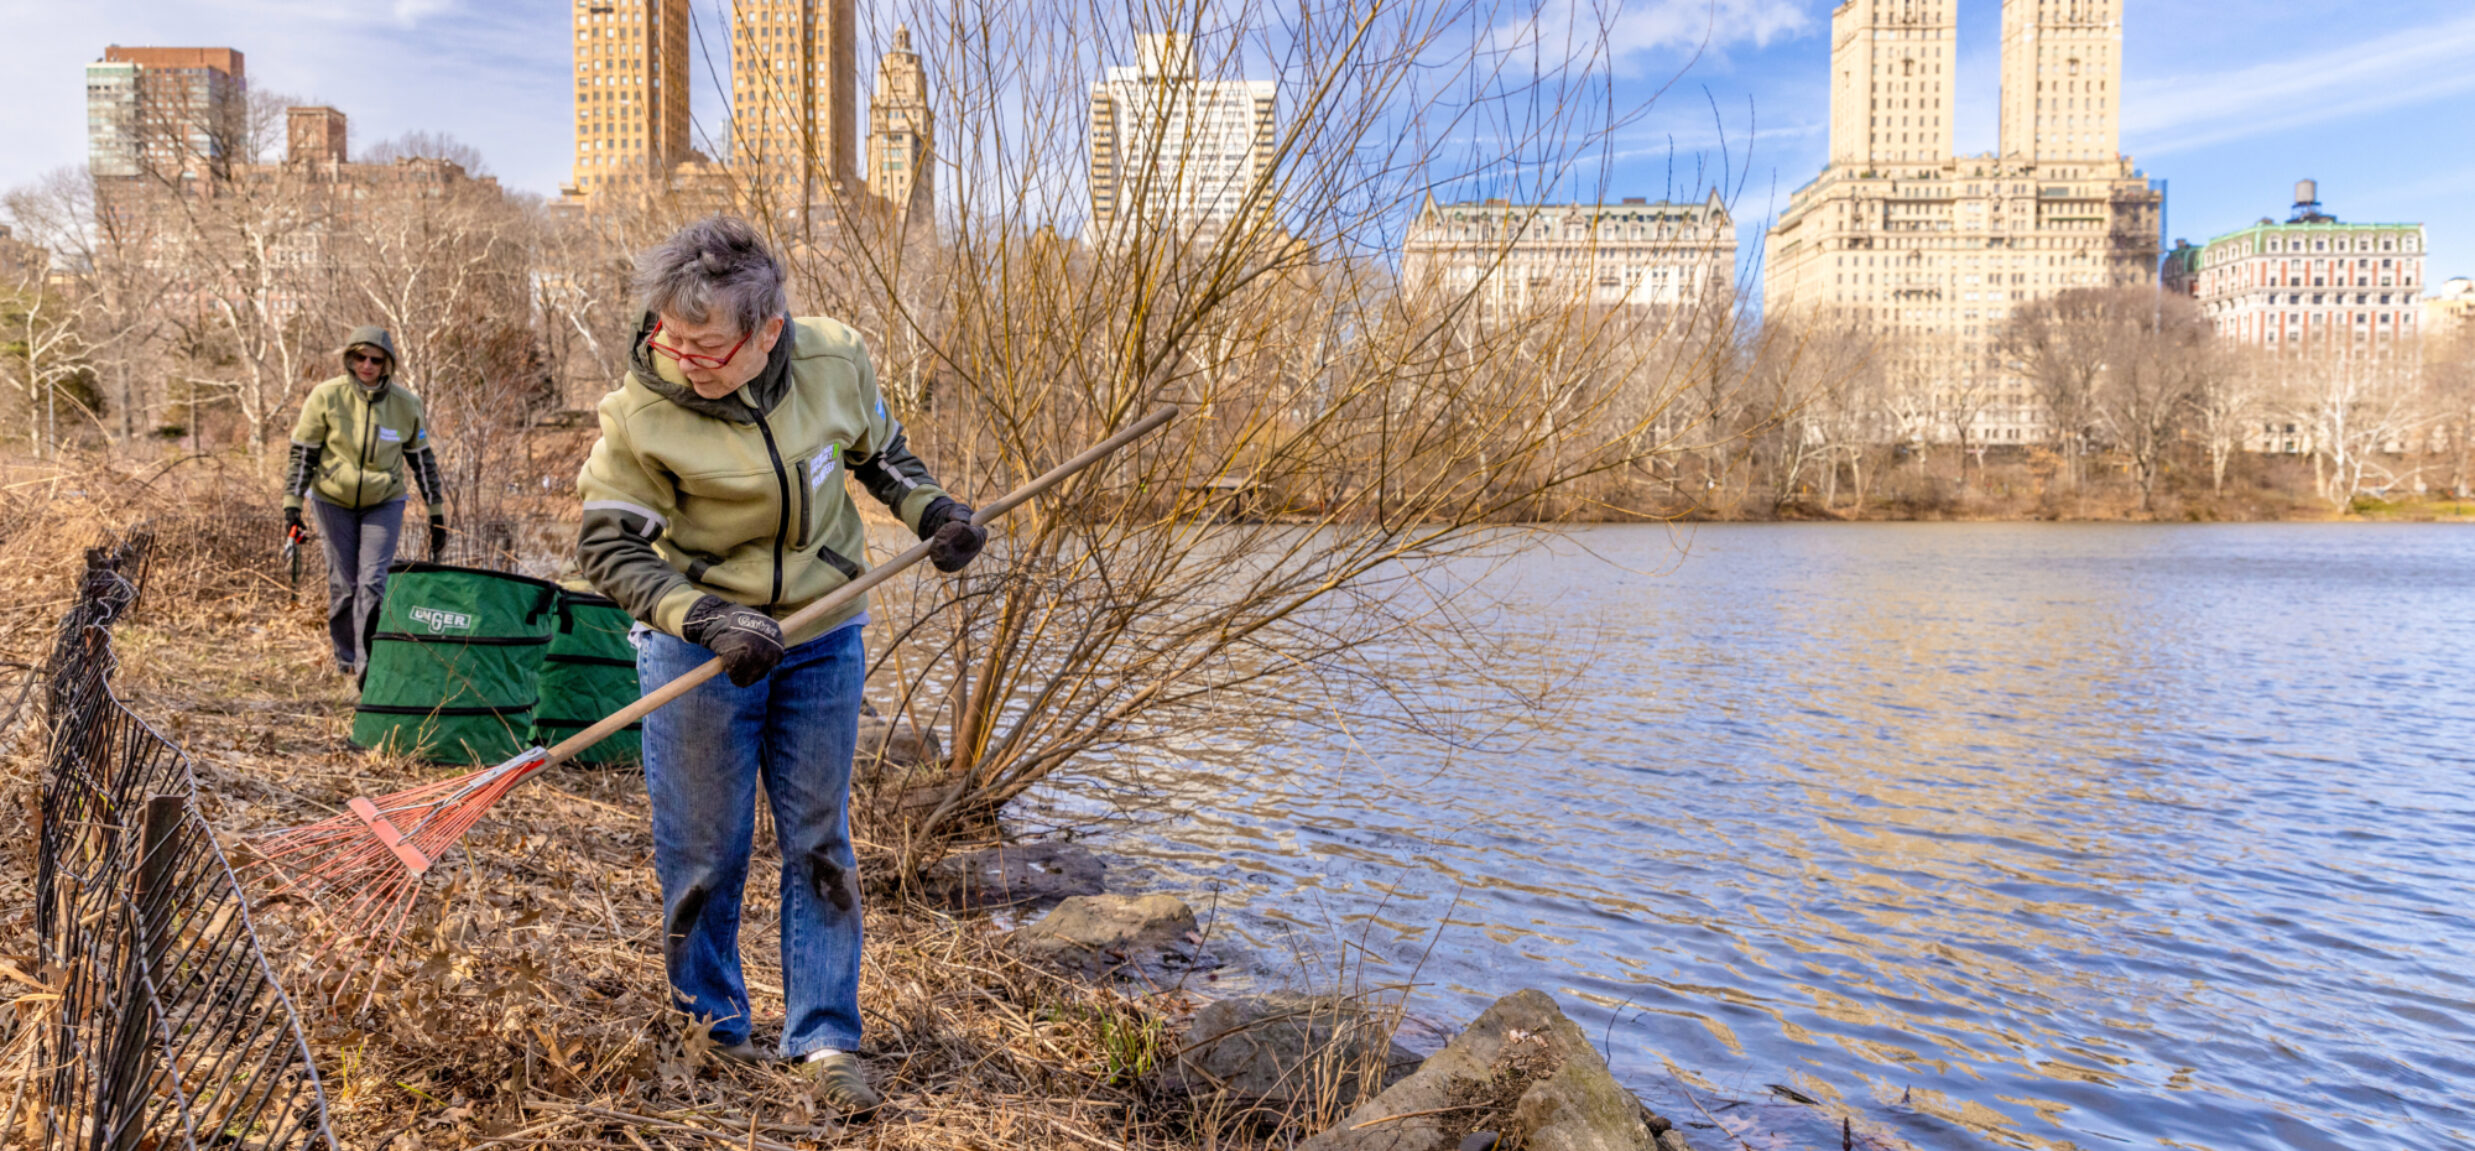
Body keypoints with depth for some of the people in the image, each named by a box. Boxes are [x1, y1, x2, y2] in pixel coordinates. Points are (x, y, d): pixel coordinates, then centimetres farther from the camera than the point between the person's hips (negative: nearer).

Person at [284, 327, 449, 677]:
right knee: (343, 585, 4)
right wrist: (292, 505, -8)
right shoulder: (325, 396, -11)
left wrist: (437, 514, 3)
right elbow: (303, 454, -4)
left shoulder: (406, 403, -7)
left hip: (384, 502, 0)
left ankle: (369, 664, -5)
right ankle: (346, 659, 22)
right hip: (333, 500, 0)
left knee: (373, 582, -10)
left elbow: (423, 460, 3)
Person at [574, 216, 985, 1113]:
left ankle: (824, 1038, 21)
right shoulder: (641, 412, -19)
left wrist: (932, 511, -8)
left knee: (819, 841, 9)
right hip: (700, 647, -3)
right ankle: (709, 1025, 31)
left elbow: (879, 451, 9)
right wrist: (707, 619, -28)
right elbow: (607, 547, -15)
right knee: (702, 849, 8)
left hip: (823, 640, 3)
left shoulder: (835, 361, -10)